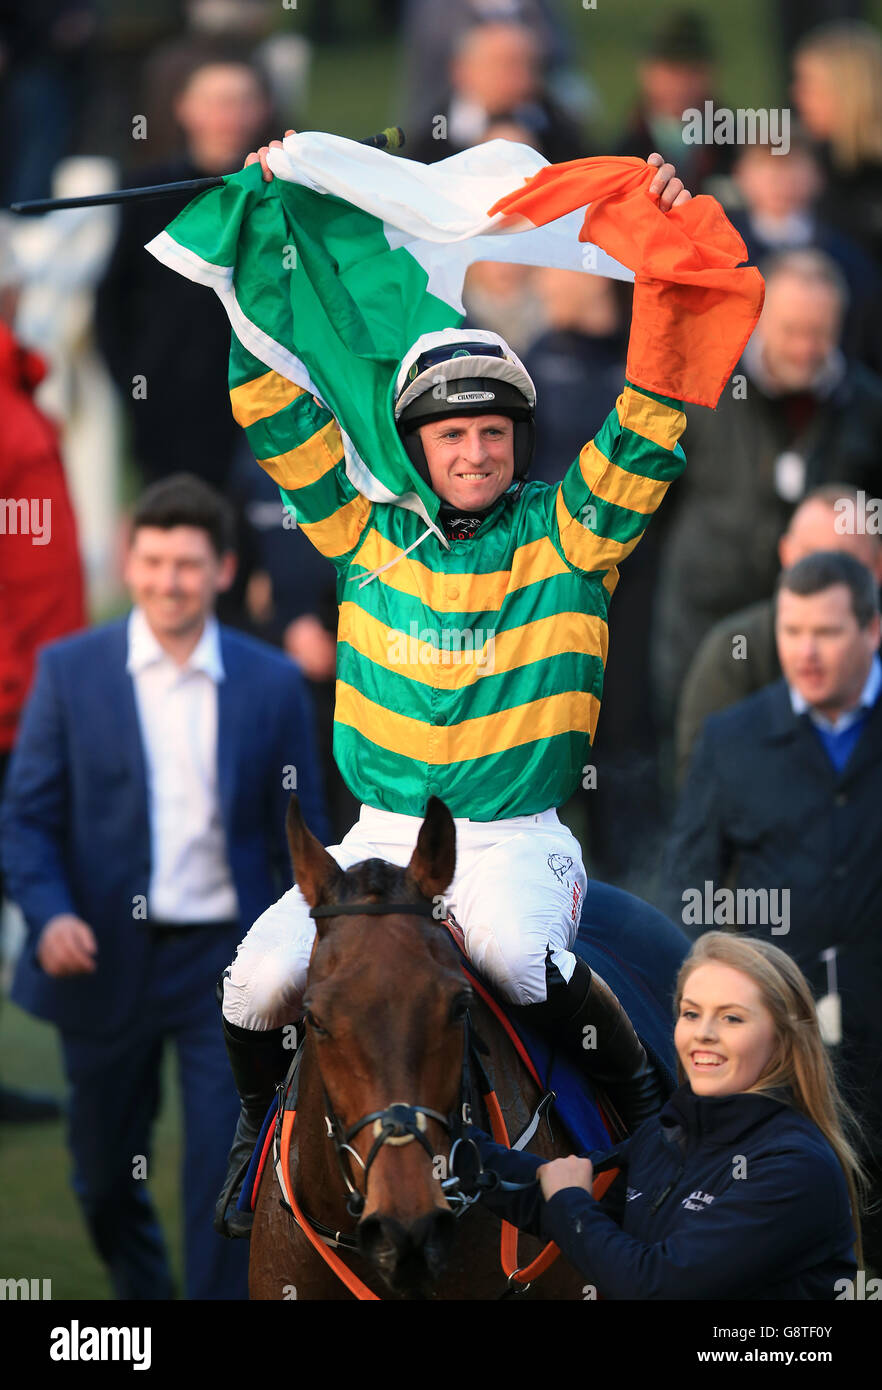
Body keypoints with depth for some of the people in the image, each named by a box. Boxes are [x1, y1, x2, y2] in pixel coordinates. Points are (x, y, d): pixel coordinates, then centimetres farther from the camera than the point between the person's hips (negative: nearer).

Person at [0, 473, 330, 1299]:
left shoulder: (271, 685, 1)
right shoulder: (70, 672, -1)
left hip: (225, 960, -1)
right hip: (107, 961, 1)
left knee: (225, 1179, -9)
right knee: (106, 1176, 15)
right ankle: (141, 1294, 42)